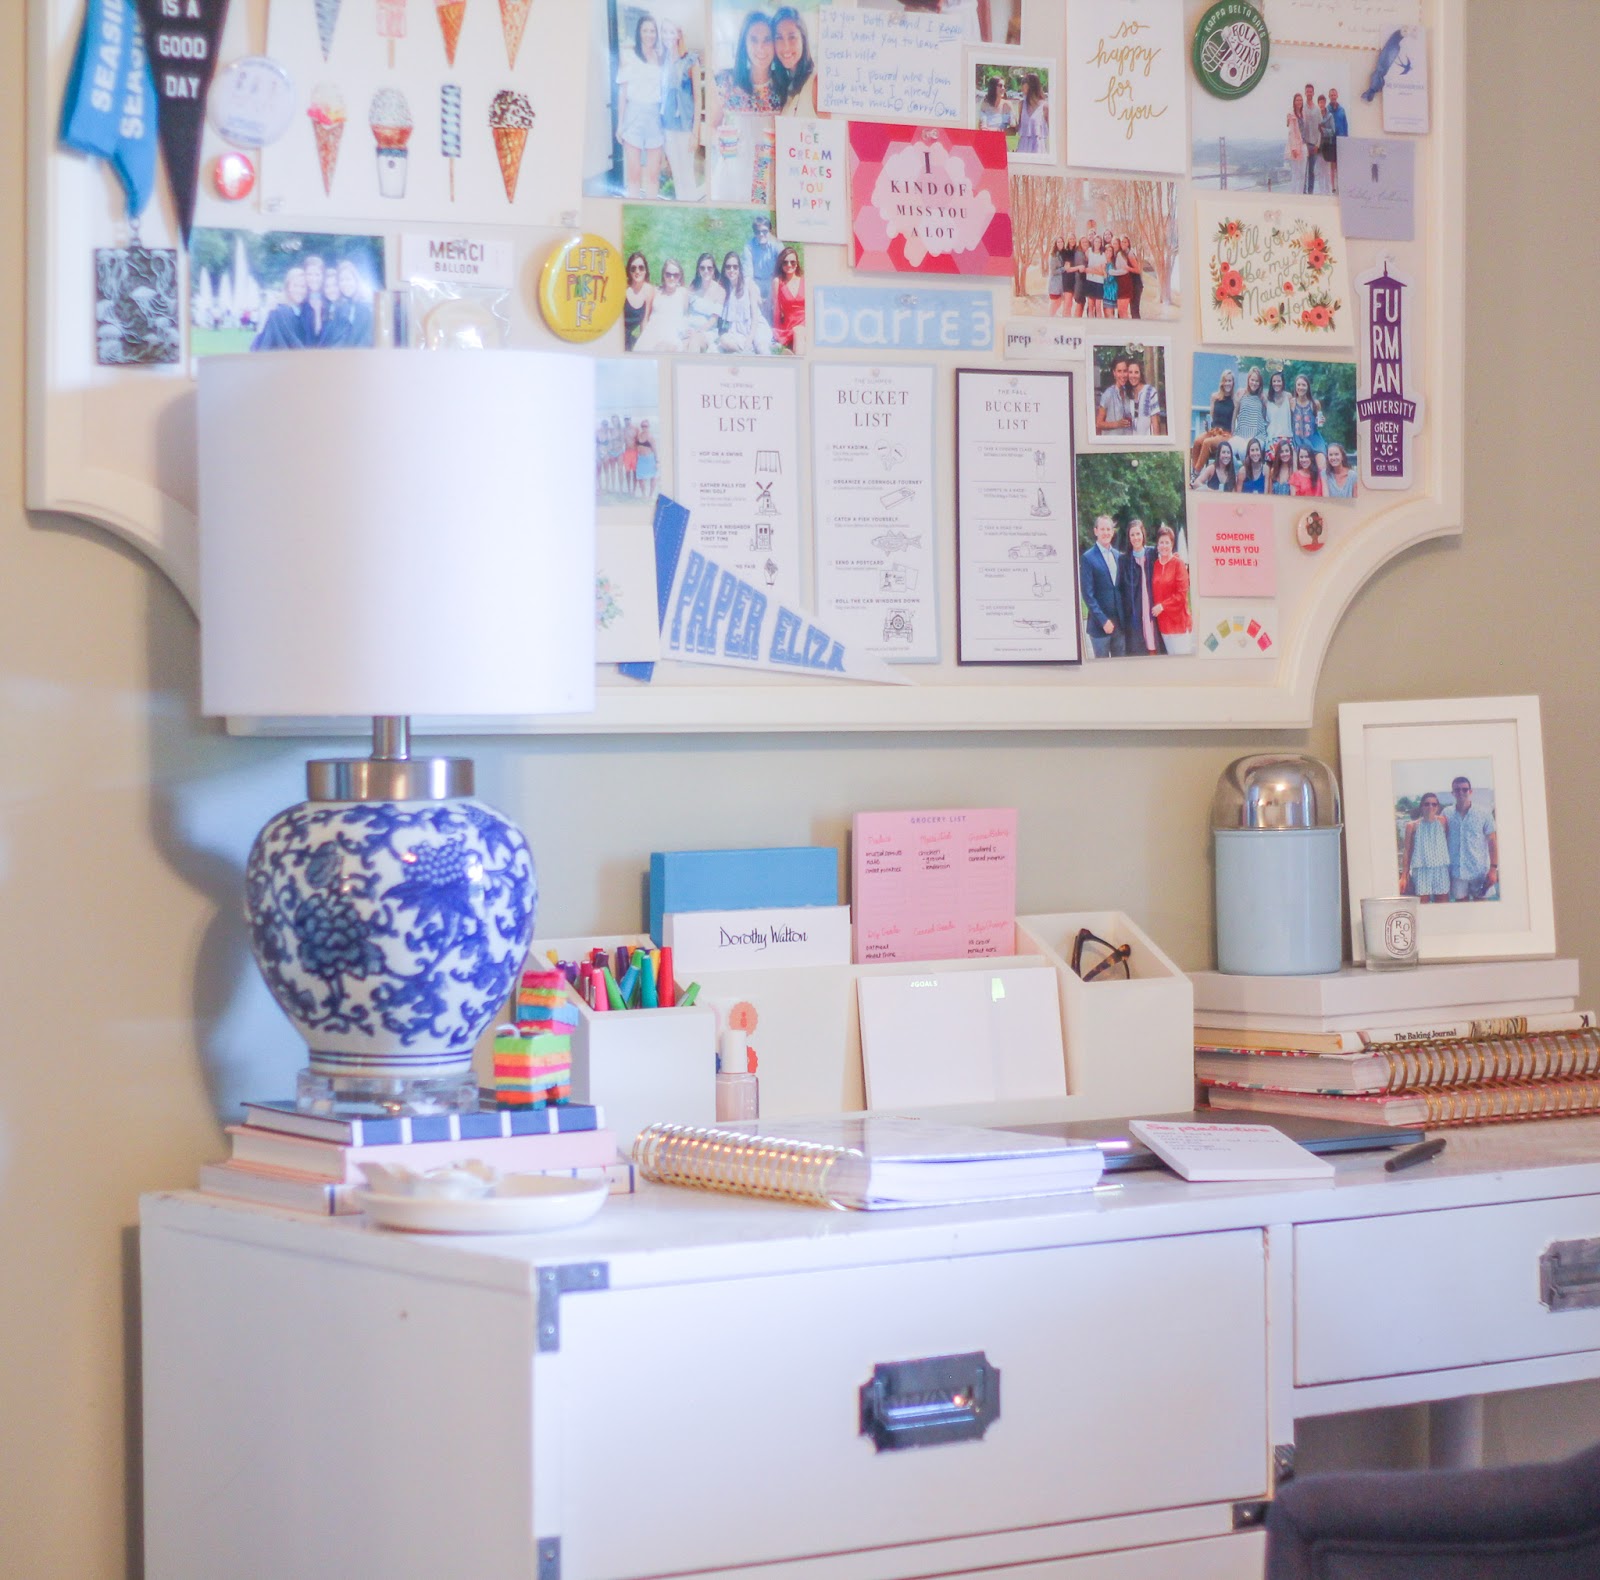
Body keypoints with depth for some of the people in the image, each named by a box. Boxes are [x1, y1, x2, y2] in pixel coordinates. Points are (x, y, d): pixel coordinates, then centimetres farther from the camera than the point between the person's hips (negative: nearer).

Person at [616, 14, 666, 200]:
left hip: (655, 115, 2)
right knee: (634, 173, -5)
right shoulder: (628, 56, 4)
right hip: (634, 115, -2)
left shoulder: (661, 57, 11)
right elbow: (623, 91, 3)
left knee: (653, 173, 3)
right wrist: (620, 124, -1)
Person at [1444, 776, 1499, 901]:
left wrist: (1493, 869, -6)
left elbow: (1492, 842, 1)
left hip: (1480, 871, -1)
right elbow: (1442, 843, 9)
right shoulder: (1447, 815, 3)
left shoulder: (1483, 814, 0)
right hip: (1457, 871, 1)